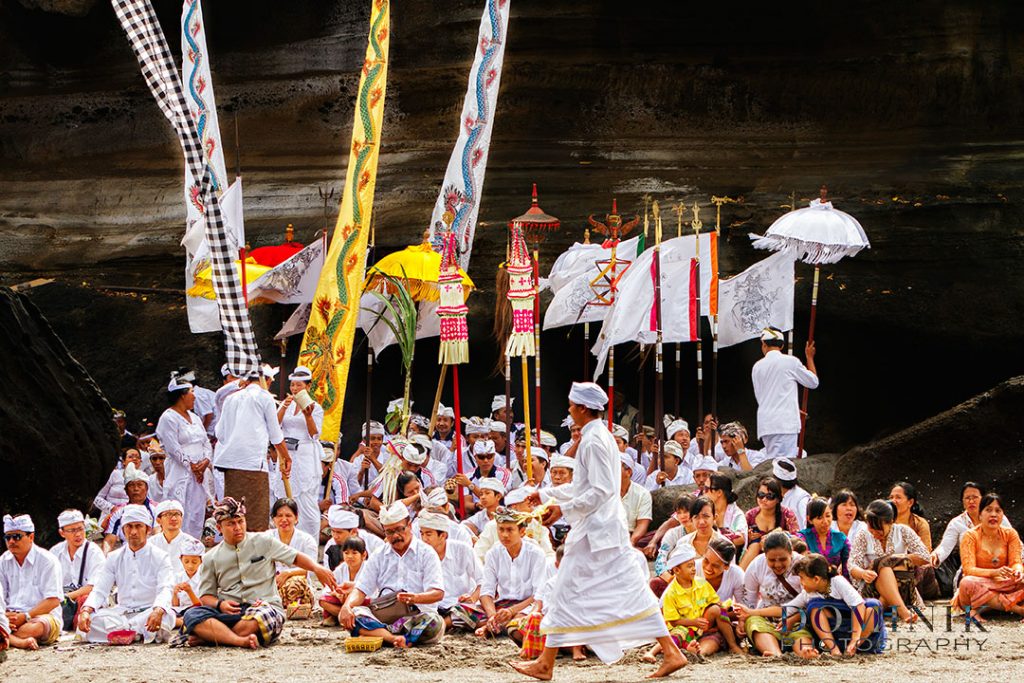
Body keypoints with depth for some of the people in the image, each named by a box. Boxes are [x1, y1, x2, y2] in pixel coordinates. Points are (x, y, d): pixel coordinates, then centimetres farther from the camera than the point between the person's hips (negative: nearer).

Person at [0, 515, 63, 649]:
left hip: (44, 615, -4)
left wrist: (25, 617, -18)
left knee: (36, 627, -41)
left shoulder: (47, 560, -2)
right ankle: (20, 642, -46)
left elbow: (53, 600, -9)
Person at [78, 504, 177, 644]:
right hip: (121, 613, 3)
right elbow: (99, 590, 5)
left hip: (149, 612, -3)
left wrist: (158, 611, -37)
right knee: (89, 618, -27)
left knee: (166, 616, -37)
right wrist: (86, 610, -18)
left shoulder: (160, 557, 2)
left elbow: (165, 590, -13)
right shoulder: (114, 558, 13)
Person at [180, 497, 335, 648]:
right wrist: (220, 604, -8)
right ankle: (240, 640, -46)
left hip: (265, 606, -2)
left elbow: (295, 557, 13)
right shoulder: (211, 558, 13)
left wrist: (317, 568, -7)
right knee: (192, 615, -29)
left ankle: (207, 636, -31)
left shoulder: (264, 542, 9)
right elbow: (206, 595, 15)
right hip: (229, 611, 2)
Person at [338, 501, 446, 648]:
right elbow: (361, 590, 10)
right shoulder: (378, 557, 17)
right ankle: (395, 638, -45)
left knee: (434, 621, -36)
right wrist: (347, 606, -14)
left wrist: (416, 598, -27)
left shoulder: (426, 553, 6)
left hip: (418, 614, -2)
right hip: (383, 614, 2)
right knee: (347, 615, -26)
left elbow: (438, 593, -5)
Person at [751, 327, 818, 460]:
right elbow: (813, 382, 8)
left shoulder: (757, 367, 11)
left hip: (765, 424, 5)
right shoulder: (790, 361, -3)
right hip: (786, 423, -5)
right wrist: (810, 357, 23)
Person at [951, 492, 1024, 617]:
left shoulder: (1010, 534, 7)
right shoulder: (971, 536, -4)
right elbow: (969, 569, -14)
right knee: (967, 582, -37)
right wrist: (994, 572, -32)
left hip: (1004, 586, 2)